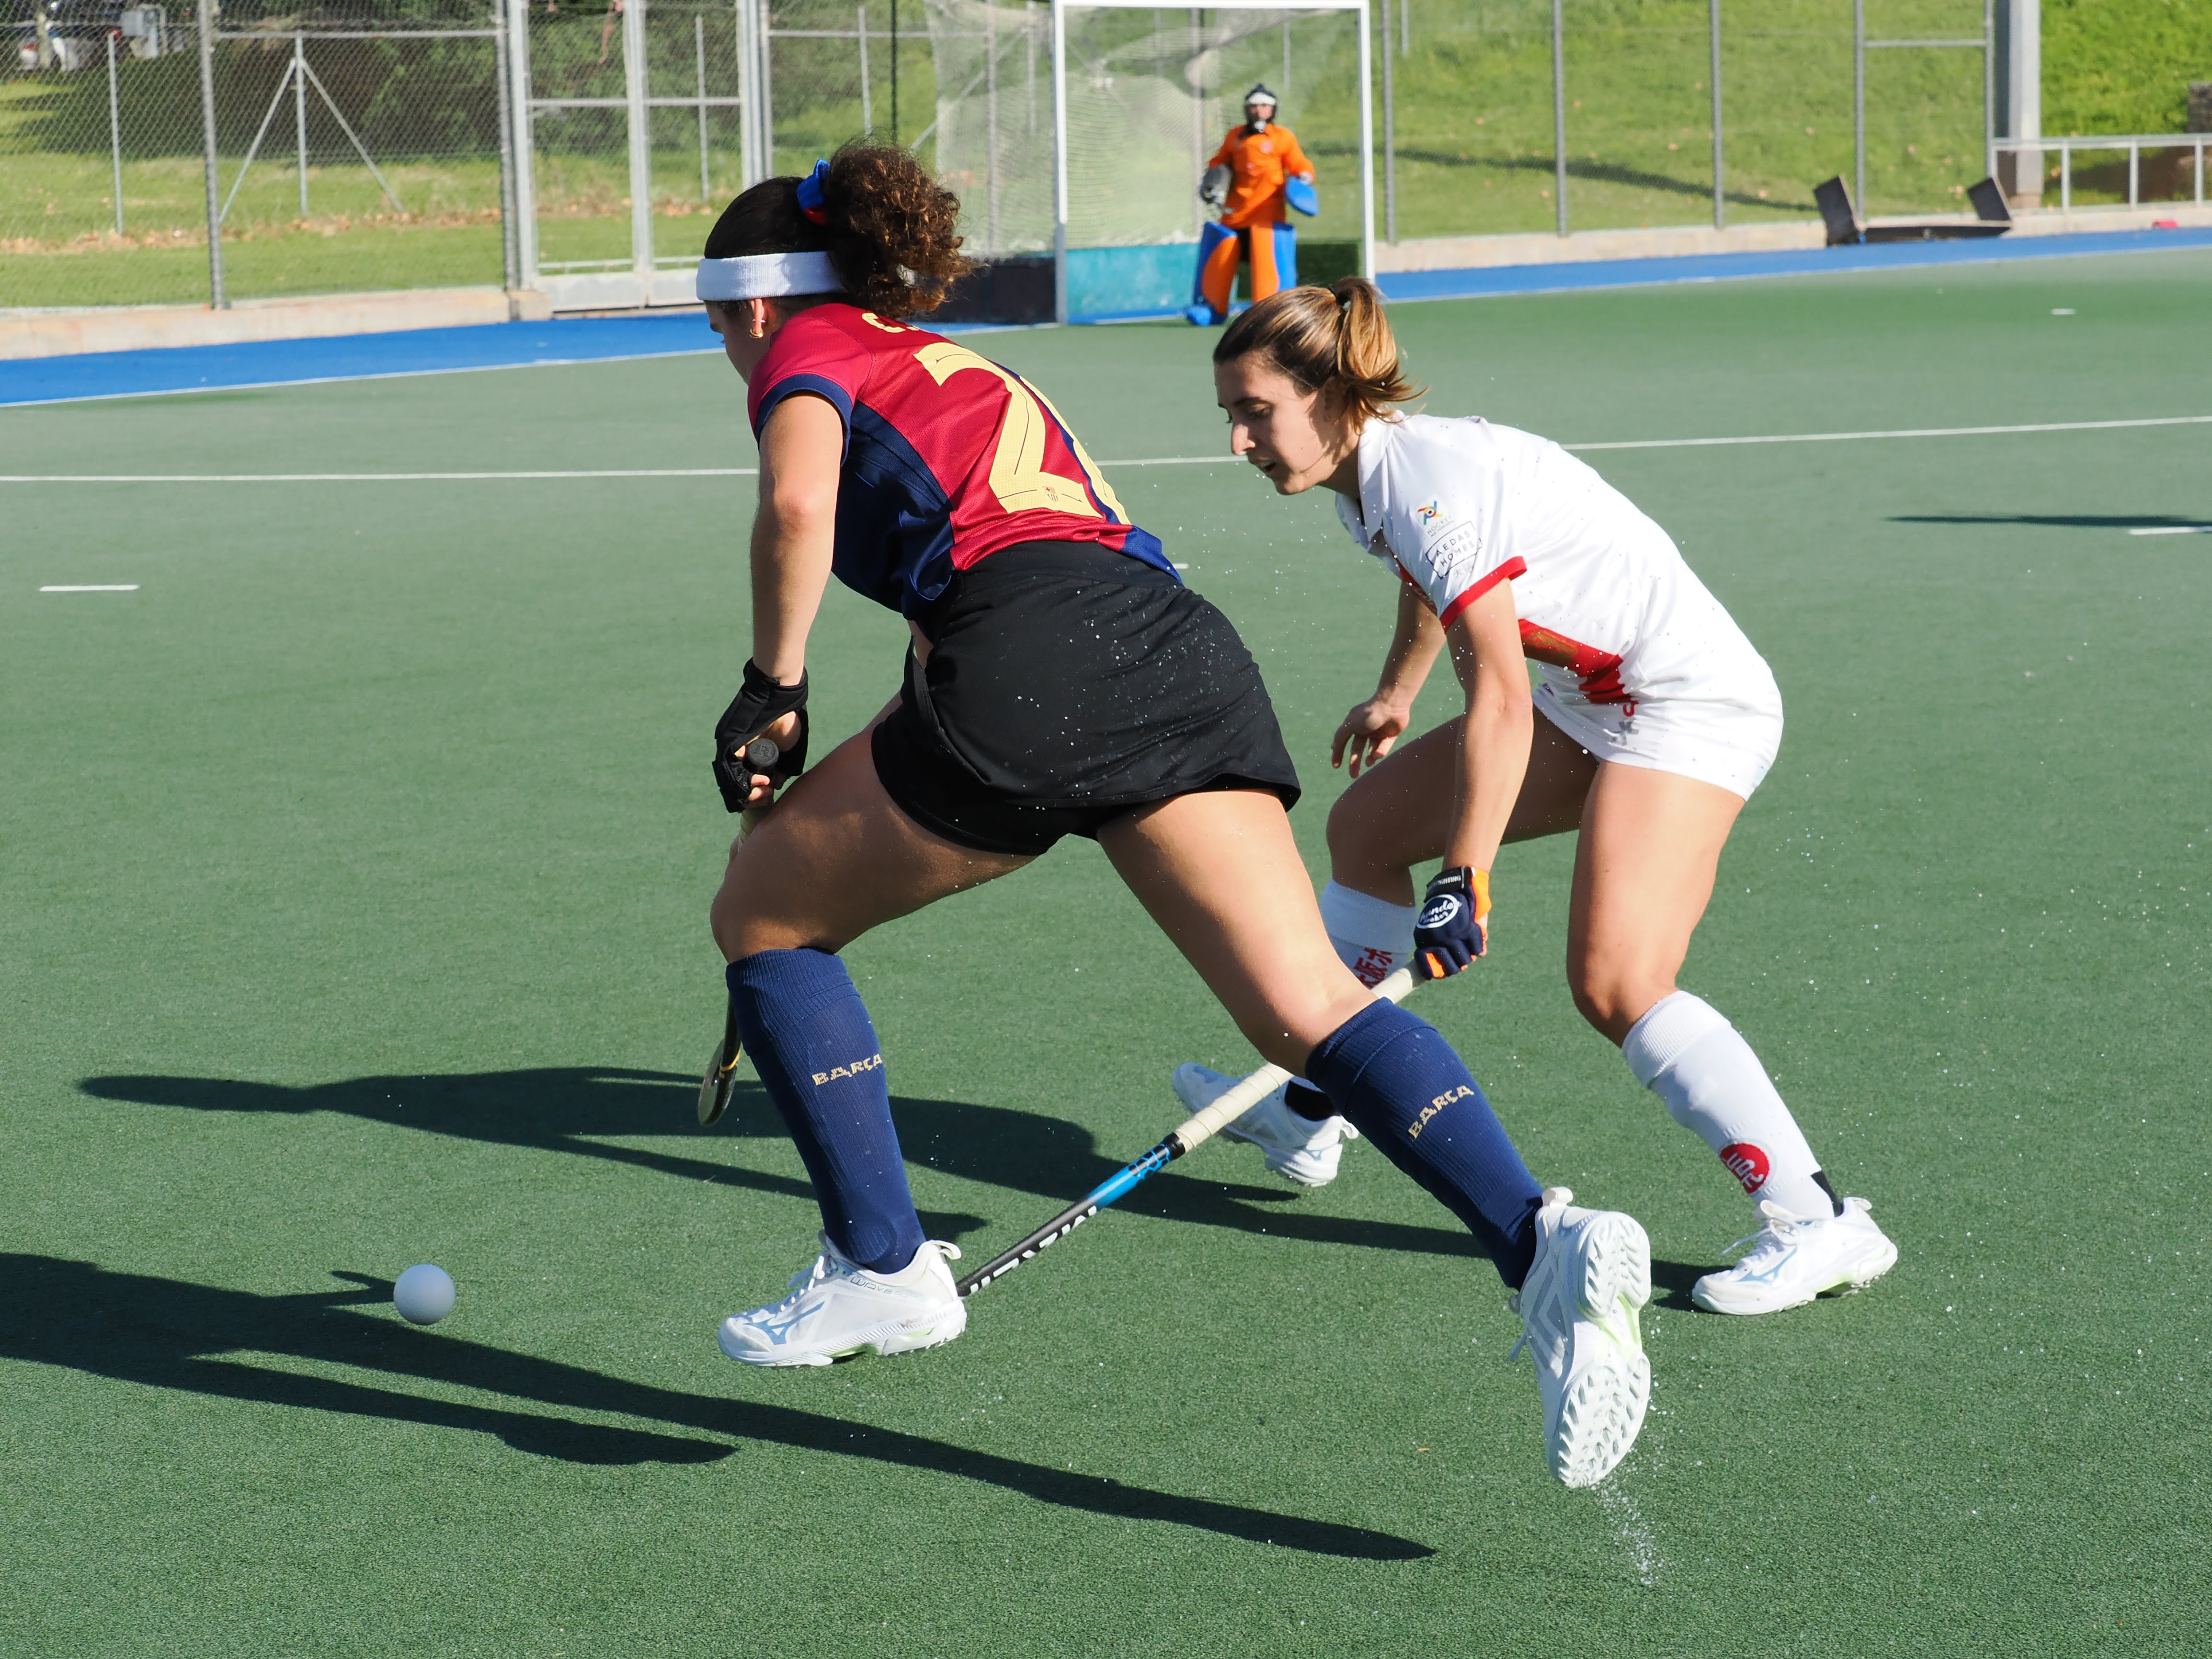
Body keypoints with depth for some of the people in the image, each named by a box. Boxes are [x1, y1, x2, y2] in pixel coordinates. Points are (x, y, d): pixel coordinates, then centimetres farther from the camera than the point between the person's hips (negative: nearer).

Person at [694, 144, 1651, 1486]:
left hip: (1036, 658, -7)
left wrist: (772, 695, 3)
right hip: (1184, 648, 7)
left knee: (761, 917, 15)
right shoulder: (964, 371, 38)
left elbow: (799, 503, -8)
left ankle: (884, 1270, 17)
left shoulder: (812, 353, 15)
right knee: (1311, 1008, -8)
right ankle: (1545, 1239, -31)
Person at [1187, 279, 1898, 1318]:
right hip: (1588, 707, 11)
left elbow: (1500, 702, -28)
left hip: (1687, 704, -11)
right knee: (1368, 824, 17)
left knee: (1615, 984, -25)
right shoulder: (1367, 475, 6)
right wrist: (1395, 696, 46)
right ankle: (1309, 1115, 29)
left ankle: (1817, 1226, -25)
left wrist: (1463, 880, -30)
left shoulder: (1431, 484, -24)